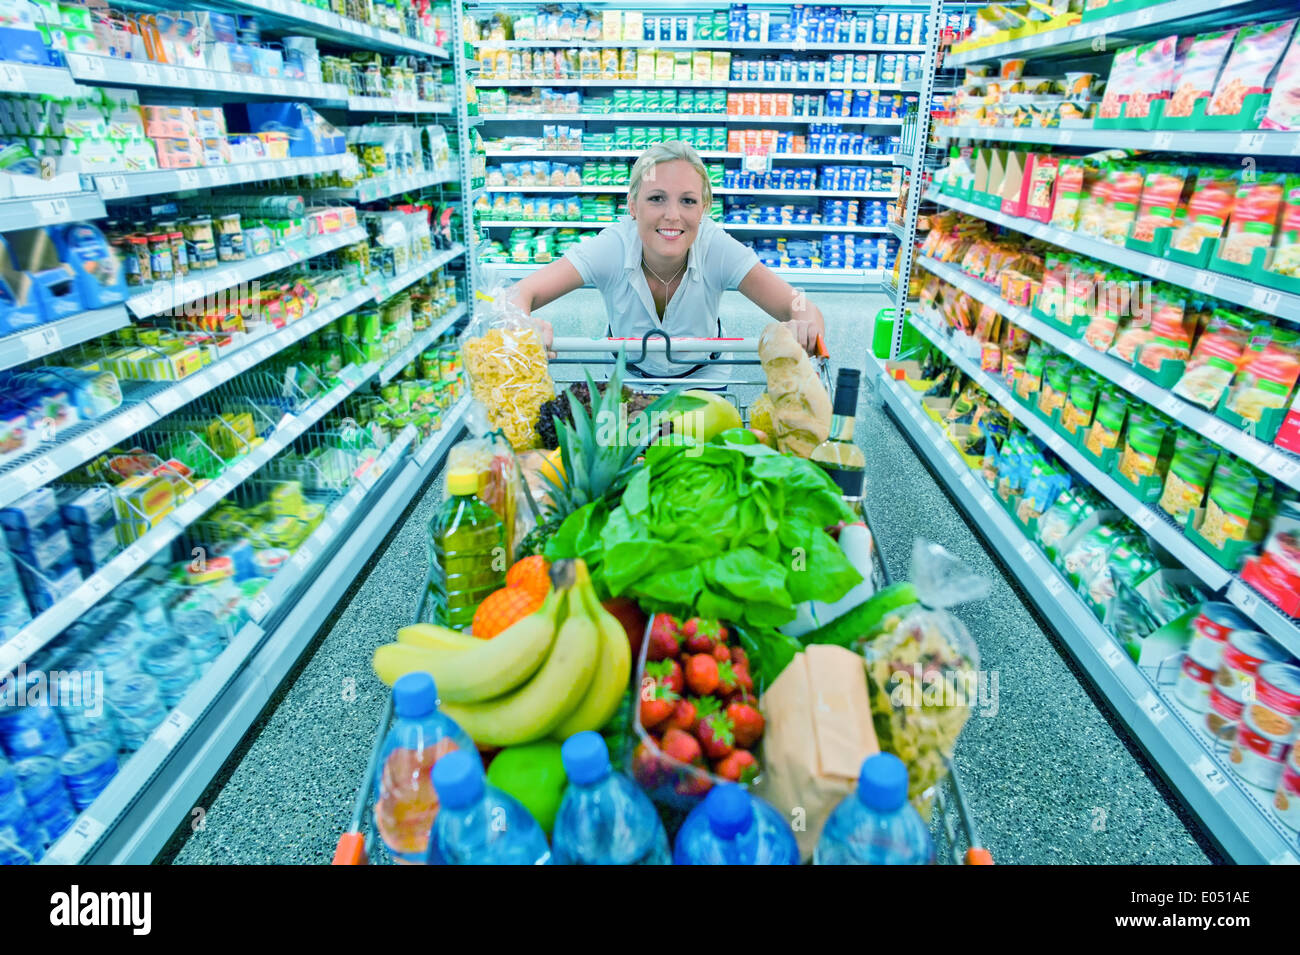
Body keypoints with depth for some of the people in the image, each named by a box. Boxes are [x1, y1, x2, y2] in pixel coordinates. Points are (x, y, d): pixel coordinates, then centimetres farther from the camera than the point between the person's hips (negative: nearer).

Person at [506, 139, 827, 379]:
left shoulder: (716, 248, -28)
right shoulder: (612, 247, -28)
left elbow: (801, 309, -31)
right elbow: (519, 295, -33)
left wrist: (804, 327, -56)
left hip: (701, 378, 0)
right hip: (628, 377, 0)